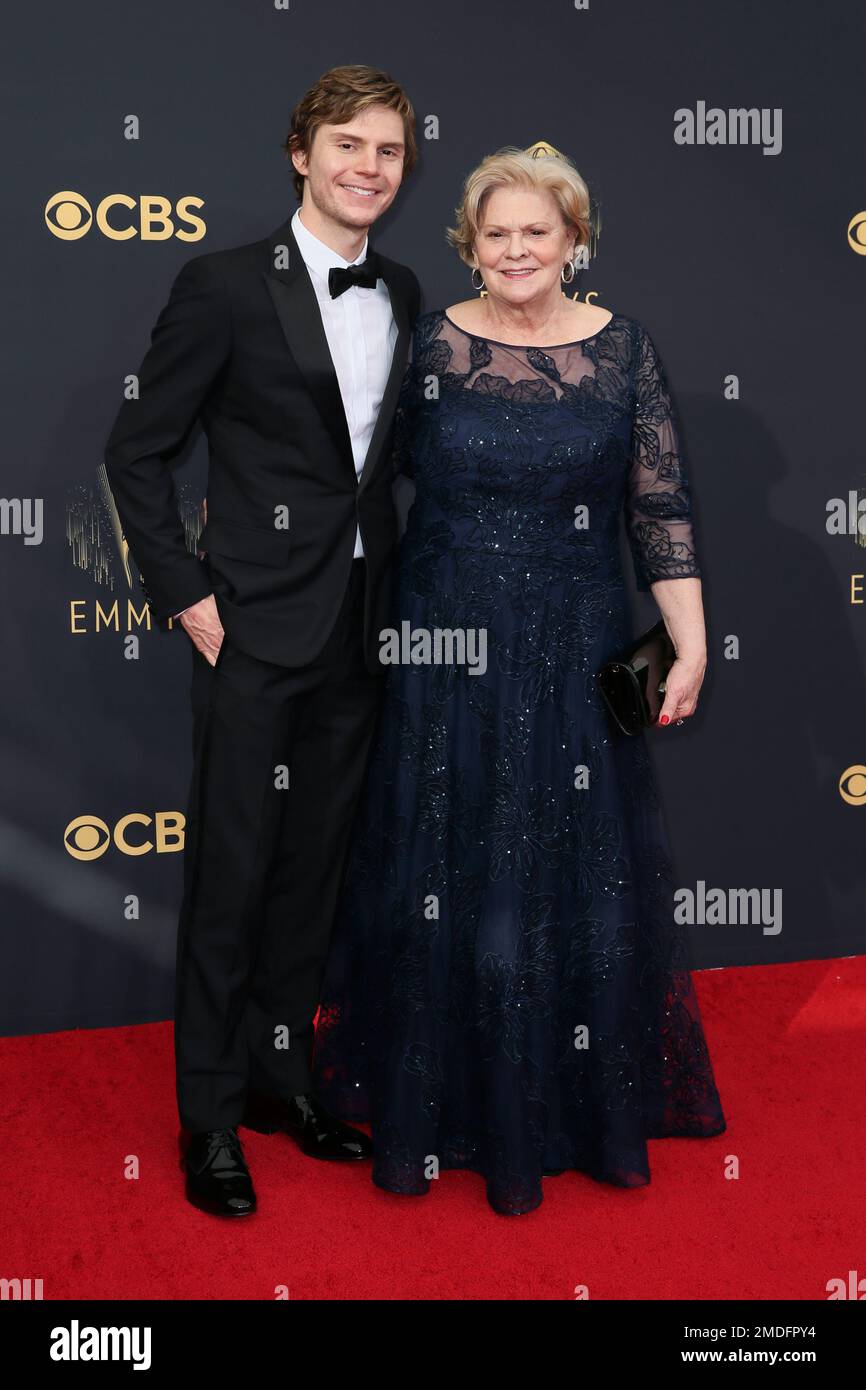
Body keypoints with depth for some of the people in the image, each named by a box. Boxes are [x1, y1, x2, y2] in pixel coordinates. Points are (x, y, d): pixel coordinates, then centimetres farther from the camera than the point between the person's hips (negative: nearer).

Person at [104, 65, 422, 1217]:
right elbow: (137, 450, -4)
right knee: (230, 874, 3)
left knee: (313, 869, 15)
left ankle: (281, 1075, 32)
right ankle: (211, 1116, 20)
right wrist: (187, 595, -9)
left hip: (358, 635, 6)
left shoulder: (405, 295, 10)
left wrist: (394, 589, 9)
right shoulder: (226, 285, -7)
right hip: (257, 632, -5)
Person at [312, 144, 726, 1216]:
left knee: (581, 882, 8)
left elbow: (662, 506, 0)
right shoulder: (429, 343, 0)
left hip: (576, 658, 1)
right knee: (444, 876, 7)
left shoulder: (621, 347, 1)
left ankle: (582, 1109, 31)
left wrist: (690, 645, -5)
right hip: (448, 653, 0)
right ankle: (441, 1103, 28)